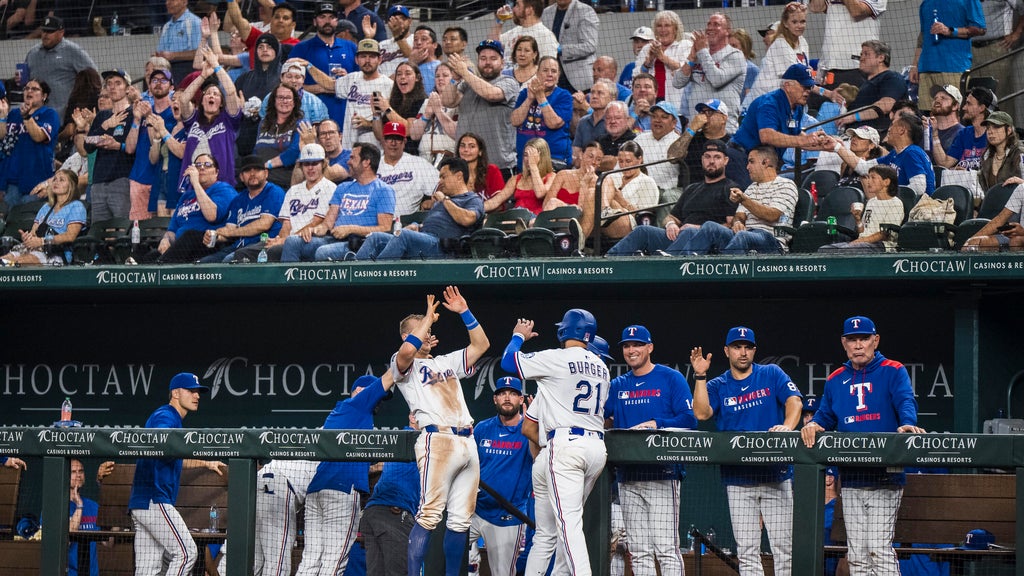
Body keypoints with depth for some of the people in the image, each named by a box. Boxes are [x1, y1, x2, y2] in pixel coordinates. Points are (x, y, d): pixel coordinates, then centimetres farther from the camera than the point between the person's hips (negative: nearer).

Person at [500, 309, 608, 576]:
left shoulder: (556, 359, -4)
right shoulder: (601, 367, 16)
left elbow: (508, 361, 0)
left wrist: (519, 336, 20)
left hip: (566, 443, -7)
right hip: (597, 447, 7)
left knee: (569, 518, -11)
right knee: (570, 516, 17)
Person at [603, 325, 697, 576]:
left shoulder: (671, 379, 2)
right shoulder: (617, 385, 16)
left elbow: (689, 419, -7)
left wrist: (655, 425, -18)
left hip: (661, 473, -5)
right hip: (628, 477, 5)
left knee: (666, 548, -10)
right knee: (639, 552, 5)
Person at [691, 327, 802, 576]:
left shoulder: (771, 374, 8)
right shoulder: (717, 386, 10)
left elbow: (794, 399, -7)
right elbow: (701, 413, -6)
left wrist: (787, 426, -26)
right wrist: (700, 377, -13)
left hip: (776, 475, -1)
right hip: (738, 479, 1)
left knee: (783, 547, -2)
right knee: (746, 551, -1)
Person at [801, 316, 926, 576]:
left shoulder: (893, 372, 2)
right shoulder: (836, 380, 16)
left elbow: (906, 401, -14)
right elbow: (825, 415, 16)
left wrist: (907, 424, -36)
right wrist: (814, 425, -8)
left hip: (885, 478, -5)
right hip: (850, 479, 5)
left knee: (878, 547, -14)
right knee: (857, 553, 7)